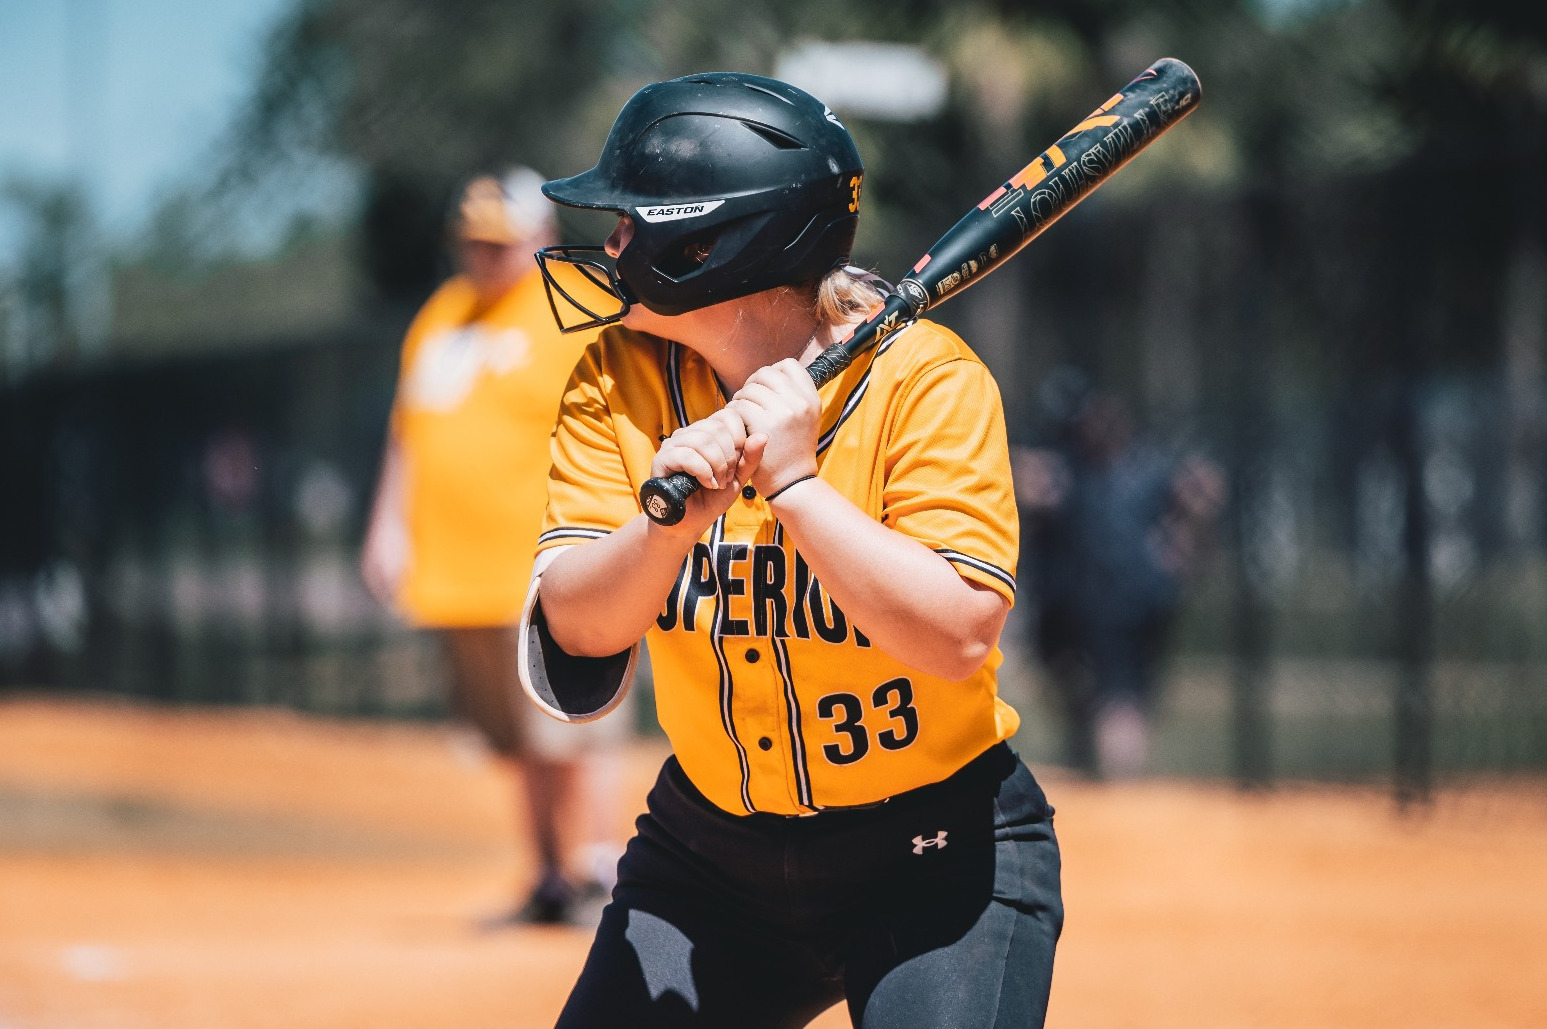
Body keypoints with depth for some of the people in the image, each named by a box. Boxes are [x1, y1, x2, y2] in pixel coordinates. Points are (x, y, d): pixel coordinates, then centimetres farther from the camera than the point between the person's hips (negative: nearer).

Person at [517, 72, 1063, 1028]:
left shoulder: (928, 378, -14)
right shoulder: (619, 381, -2)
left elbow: (958, 638, -24)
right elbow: (577, 623, -12)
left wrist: (794, 481, -28)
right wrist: (670, 520, -31)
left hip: (937, 855, -4)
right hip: (712, 856, 4)